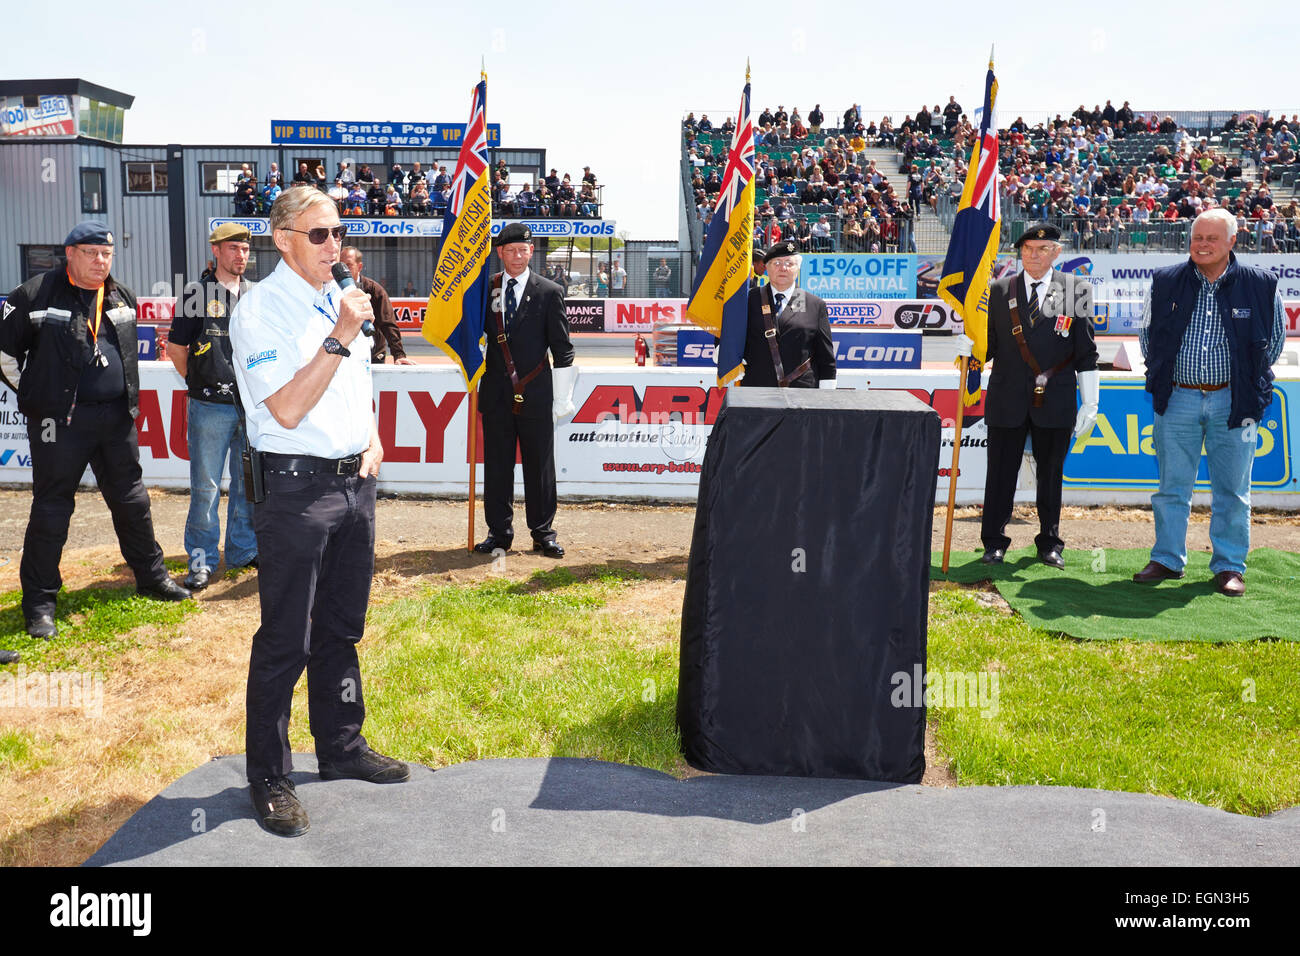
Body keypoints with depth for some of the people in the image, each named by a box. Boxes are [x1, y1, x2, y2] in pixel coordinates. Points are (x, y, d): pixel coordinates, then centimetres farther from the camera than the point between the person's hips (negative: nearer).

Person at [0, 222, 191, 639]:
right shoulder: (35, 295, -7)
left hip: (116, 417, 5)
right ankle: (39, 602, 11)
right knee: (51, 509, 1)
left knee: (132, 500, 13)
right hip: (60, 421, -5)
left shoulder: (123, 298, 11)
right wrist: (35, 395, 0)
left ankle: (151, 577, 28)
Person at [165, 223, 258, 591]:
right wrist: (200, 382, 8)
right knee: (206, 485, 1)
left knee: (248, 480, 11)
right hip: (210, 407, -4)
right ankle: (202, 559, 10)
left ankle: (243, 550, 24)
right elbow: (175, 347, 4)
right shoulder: (197, 293, -1)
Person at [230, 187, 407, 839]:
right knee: (285, 638, 0)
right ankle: (269, 777, 14)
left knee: (342, 628, 17)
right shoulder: (261, 308, -10)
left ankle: (341, 747, 31)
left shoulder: (341, 301, 14)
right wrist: (340, 338, -20)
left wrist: (373, 437, 9)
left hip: (354, 482, 7)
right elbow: (287, 410, -18)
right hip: (296, 486, -7)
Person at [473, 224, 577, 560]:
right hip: (496, 393, 2)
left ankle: (543, 532, 14)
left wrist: (562, 399, -2)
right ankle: (499, 531, 17)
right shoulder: (485, 289, 7)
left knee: (540, 466, 3)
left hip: (535, 395, -2)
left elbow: (562, 350, 1)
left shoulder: (549, 292, 1)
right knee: (496, 466, 7)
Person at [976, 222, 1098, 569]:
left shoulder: (1076, 289, 4)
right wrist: (968, 347, -14)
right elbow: (991, 344, 9)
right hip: (1007, 400, 0)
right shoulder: (1000, 290, 6)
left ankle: (1050, 543, 24)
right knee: (1001, 473, 4)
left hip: (1055, 402, 0)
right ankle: (994, 543, 16)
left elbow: (1086, 352, 4)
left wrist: (1090, 404, 1)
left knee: (1051, 474, 11)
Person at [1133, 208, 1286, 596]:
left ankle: (1229, 566, 15)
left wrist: (1249, 382, 11)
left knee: (1232, 491, 5)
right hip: (1178, 399, 1)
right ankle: (1167, 560, 17)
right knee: (1172, 487, 6)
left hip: (1233, 401, -1)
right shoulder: (1165, 282, 2)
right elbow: (1147, 334, 17)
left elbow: (1274, 341, 13)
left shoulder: (1260, 285, -1)